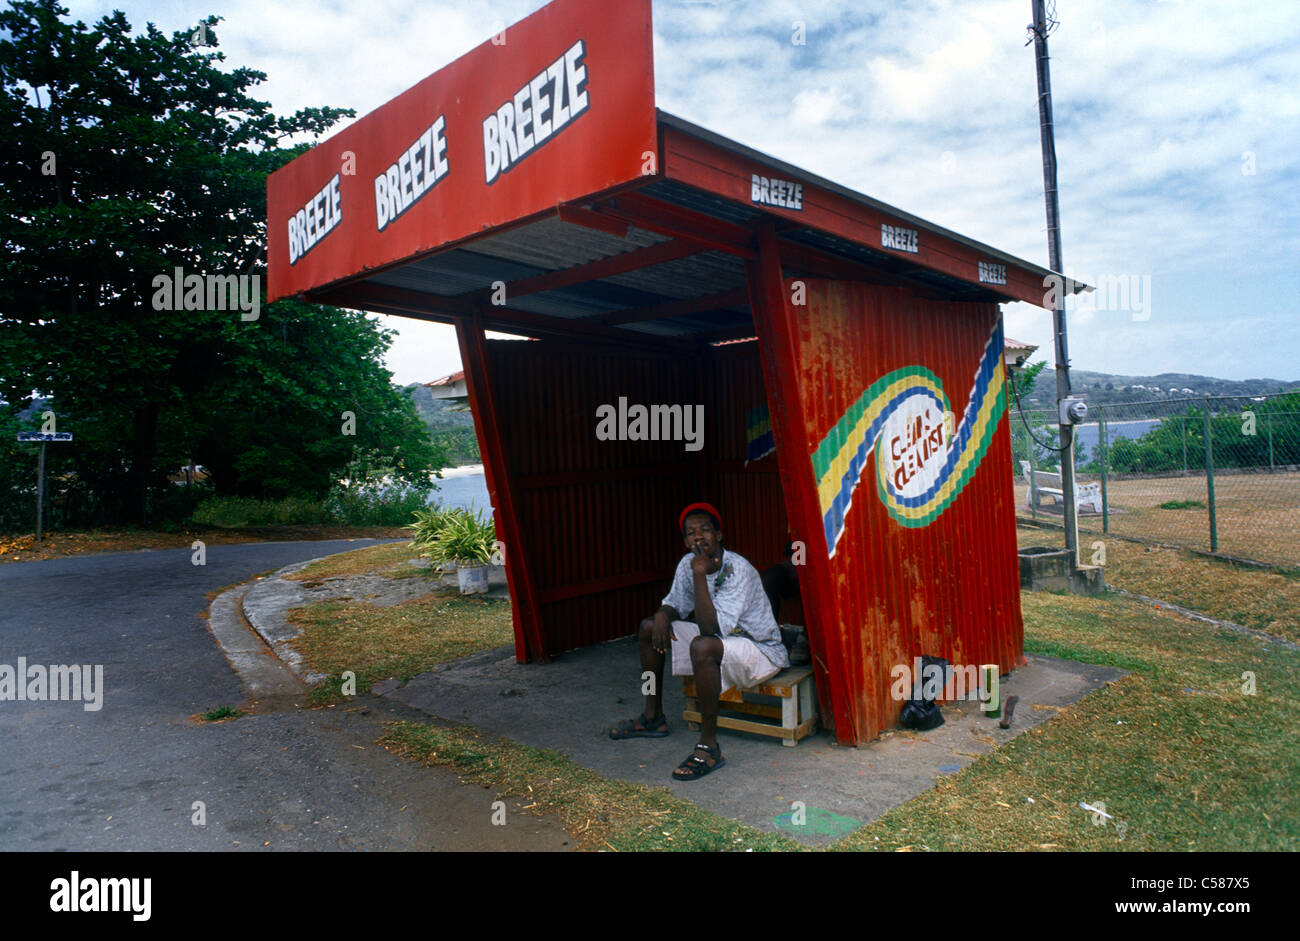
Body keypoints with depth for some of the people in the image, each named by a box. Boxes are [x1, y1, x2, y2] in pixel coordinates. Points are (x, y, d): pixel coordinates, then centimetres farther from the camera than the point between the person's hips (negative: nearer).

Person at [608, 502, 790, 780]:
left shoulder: (737, 569, -27)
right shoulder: (688, 563, -4)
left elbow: (711, 628, -35)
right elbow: (675, 604, 13)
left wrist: (700, 574, -34)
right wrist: (662, 615, -11)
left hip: (761, 651, -8)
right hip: (721, 640, 9)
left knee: (703, 646, -38)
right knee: (649, 627, 7)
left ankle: (709, 747, -26)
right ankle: (653, 718, 19)